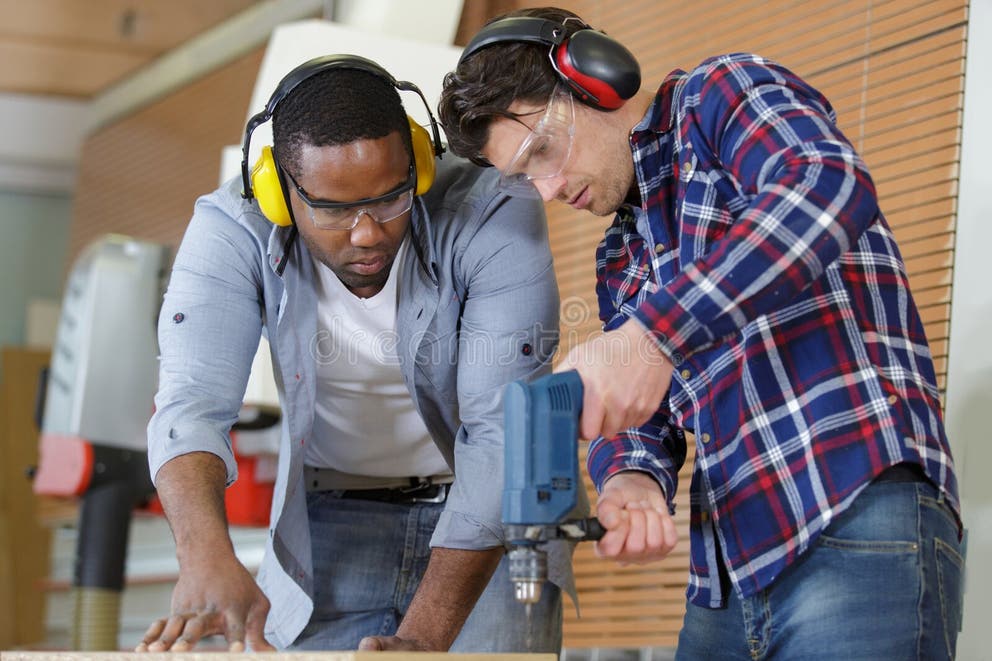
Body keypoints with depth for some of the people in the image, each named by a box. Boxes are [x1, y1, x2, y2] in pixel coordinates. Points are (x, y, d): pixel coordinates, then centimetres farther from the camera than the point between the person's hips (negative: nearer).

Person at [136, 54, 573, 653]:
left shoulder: (495, 218, -25)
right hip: (332, 518, 2)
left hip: (493, 519, -1)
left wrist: (425, 635, -40)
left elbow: (501, 434, -30)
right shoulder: (232, 231, -20)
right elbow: (193, 405, -31)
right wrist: (208, 560, -53)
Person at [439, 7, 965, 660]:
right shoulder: (622, 259, 25)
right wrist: (632, 481, -8)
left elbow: (828, 184, -20)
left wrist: (652, 334, -27)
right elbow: (641, 417, 18)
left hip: (858, 530, -8)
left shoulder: (726, 92, 2)